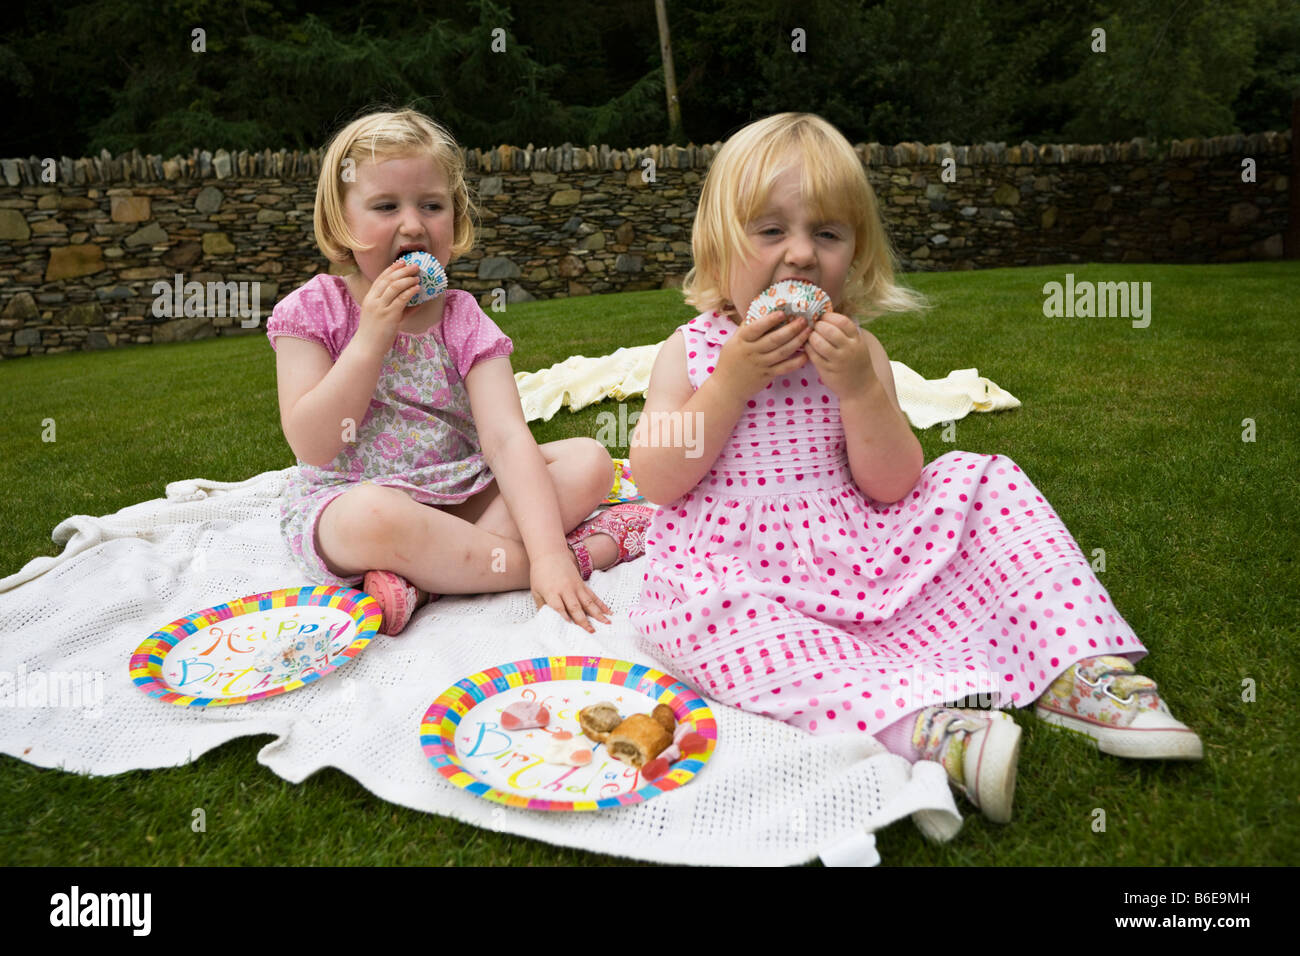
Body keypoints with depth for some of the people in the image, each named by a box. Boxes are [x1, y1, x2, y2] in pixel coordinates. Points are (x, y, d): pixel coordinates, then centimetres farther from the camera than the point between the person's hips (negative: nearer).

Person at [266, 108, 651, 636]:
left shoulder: (463, 321, 0)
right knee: (376, 516, -39)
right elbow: (312, 446, -14)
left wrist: (549, 550, -28)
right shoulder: (313, 311, -4)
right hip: (341, 501, -3)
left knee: (590, 459, -12)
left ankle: (417, 579, -24)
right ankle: (584, 550, -23)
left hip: (458, 496, 4)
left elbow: (507, 438, -14)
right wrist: (371, 338, -20)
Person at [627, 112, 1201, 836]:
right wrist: (732, 381, -17)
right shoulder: (693, 351, 1)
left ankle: (1077, 670, -13)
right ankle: (919, 725, -49)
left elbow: (892, 489, -2)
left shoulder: (857, 352, 5)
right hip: (740, 570, -2)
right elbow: (656, 482, -9)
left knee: (986, 485, -10)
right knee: (699, 611, -37)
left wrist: (860, 388, -17)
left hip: (859, 555, 3)